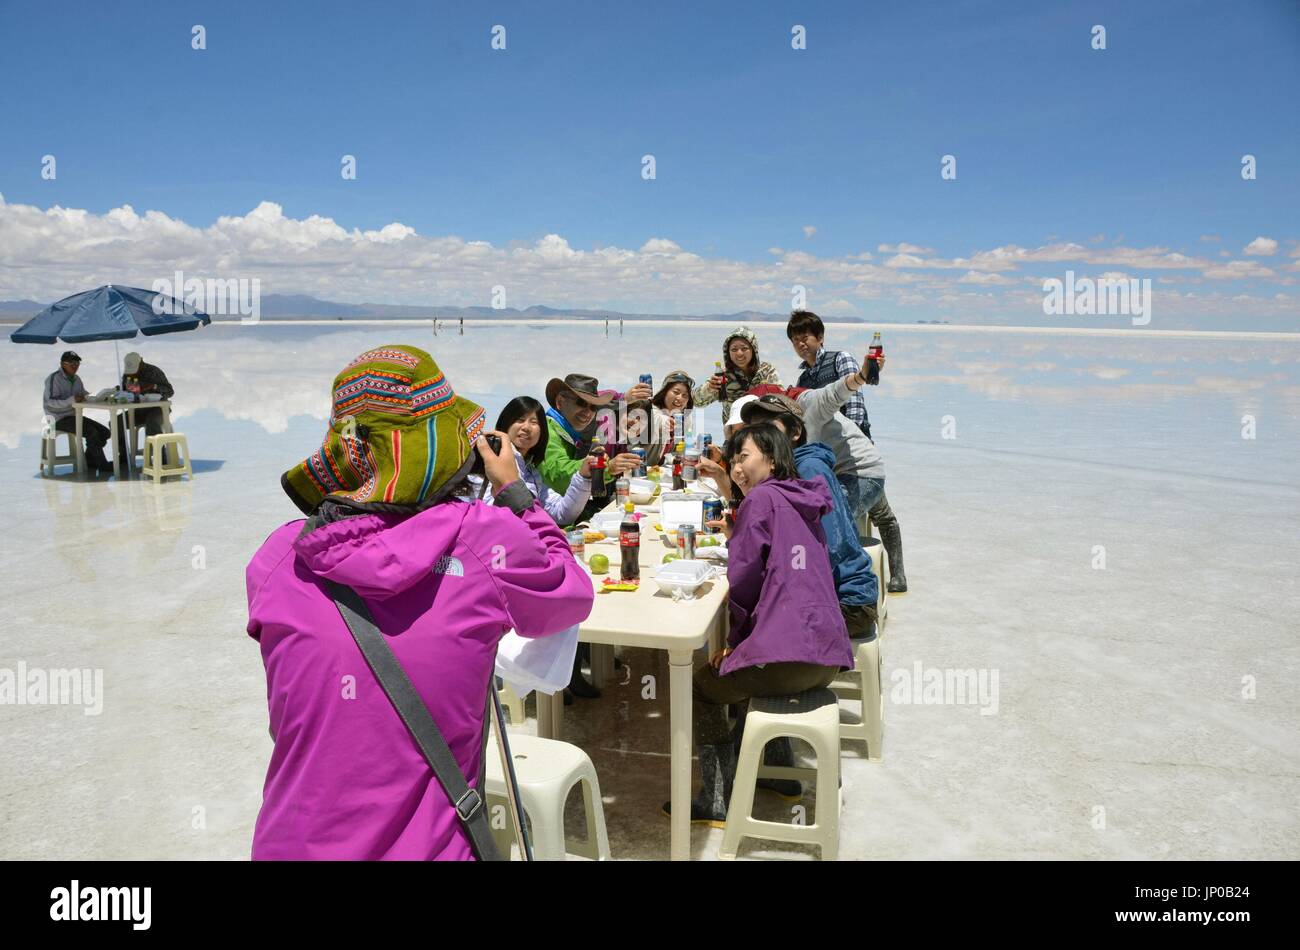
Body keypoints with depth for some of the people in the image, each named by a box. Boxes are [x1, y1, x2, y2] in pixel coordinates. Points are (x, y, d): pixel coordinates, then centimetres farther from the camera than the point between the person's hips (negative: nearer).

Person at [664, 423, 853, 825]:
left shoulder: (761, 498, -5)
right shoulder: (805, 503, 19)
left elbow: (742, 579, -9)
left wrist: (735, 637, 4)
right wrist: (737, 535, 18)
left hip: (788, 653, -8)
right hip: (829, 655, 8)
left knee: (703, 686, 16)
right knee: (746, 665, 34)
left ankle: (716, 802, 15)